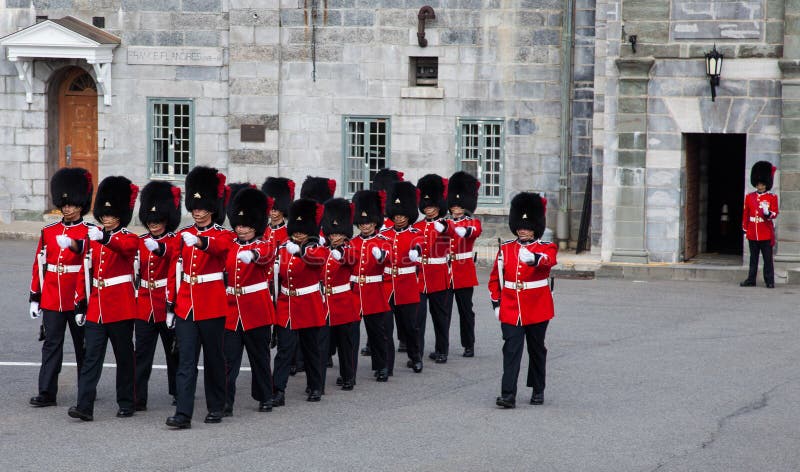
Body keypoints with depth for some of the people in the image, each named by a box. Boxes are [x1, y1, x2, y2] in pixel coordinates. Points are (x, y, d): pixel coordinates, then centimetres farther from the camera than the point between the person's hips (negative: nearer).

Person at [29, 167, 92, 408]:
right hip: (52, 299, 3)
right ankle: (47, 392, 2)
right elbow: (39, 265, 10)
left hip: (79, 298, -3)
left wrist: (73, 244, -40)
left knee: (83, 344, 8)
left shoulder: (90, 232, -3)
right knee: (52, 344, 1)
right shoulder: (48, 231, 9)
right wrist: (34, 297, 8)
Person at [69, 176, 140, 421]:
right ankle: (84, 406, -9)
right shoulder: (93, 239, 10)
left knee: (124, 357, 6)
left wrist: (105, 237, -49)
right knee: (91, 357, -4)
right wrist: (80, 304, 9)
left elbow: (128, 246, -30)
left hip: (121, 308, -4)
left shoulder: (129, 238, -4)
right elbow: (85, 272, 13)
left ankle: (126, 403, 17)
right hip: (96, 307, 4)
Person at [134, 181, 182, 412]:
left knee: (174, 350, 12)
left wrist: (159, 248, -52)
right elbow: (133, 272, 13)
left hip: (168, 304, -3)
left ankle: (178, 392, 29)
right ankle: (138, 398, -4)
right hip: (144, 305, 3)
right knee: (142, 353, -2)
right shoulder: (141, 242, 8)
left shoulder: (175, 240, -6)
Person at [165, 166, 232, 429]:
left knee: (214, 358, 8)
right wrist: (170, 306, 9)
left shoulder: (223, 235, -3)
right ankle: (183, 414, -10)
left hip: (212, 306, -3)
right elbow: (174, 272, 11)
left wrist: (200, 241, -50)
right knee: (186, 360, -4)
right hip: (185, 305, 3)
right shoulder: (182, 236, 8)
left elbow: (219, 245, -29)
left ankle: (216, 407, 22)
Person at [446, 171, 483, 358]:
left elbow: (475, 231, -25)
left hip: (464, 274, -3)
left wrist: (466, 231, -46)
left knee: (465, 310, 4)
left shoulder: (473, 223, 1)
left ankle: (469, 346, 12)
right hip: (444, 272, 3)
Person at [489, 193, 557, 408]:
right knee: (511, 350, -9)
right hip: (510, 309, 1)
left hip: (537, 310, -1)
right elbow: (495, 277, 12)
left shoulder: (546, 247, -4)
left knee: (536, 350, 12)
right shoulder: (506, 248, 5)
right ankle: (508, 395, -14)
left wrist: (534, 258, -51)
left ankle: (538, 390, 27)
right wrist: (496, 303, 6)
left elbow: (548, 260, -29)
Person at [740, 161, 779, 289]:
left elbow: (775, 213, -4)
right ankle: (751, 280, 14)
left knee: (767, 258, -1)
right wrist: (745, 229, 11)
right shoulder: (749, 197, 8)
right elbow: (745, 214, 12)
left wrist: (768, 213, -26)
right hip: (752, 233, 3)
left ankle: (770, 281, 3)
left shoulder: (772, 197, 0)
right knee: (753, 258, 9)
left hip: (766, 233, -3)